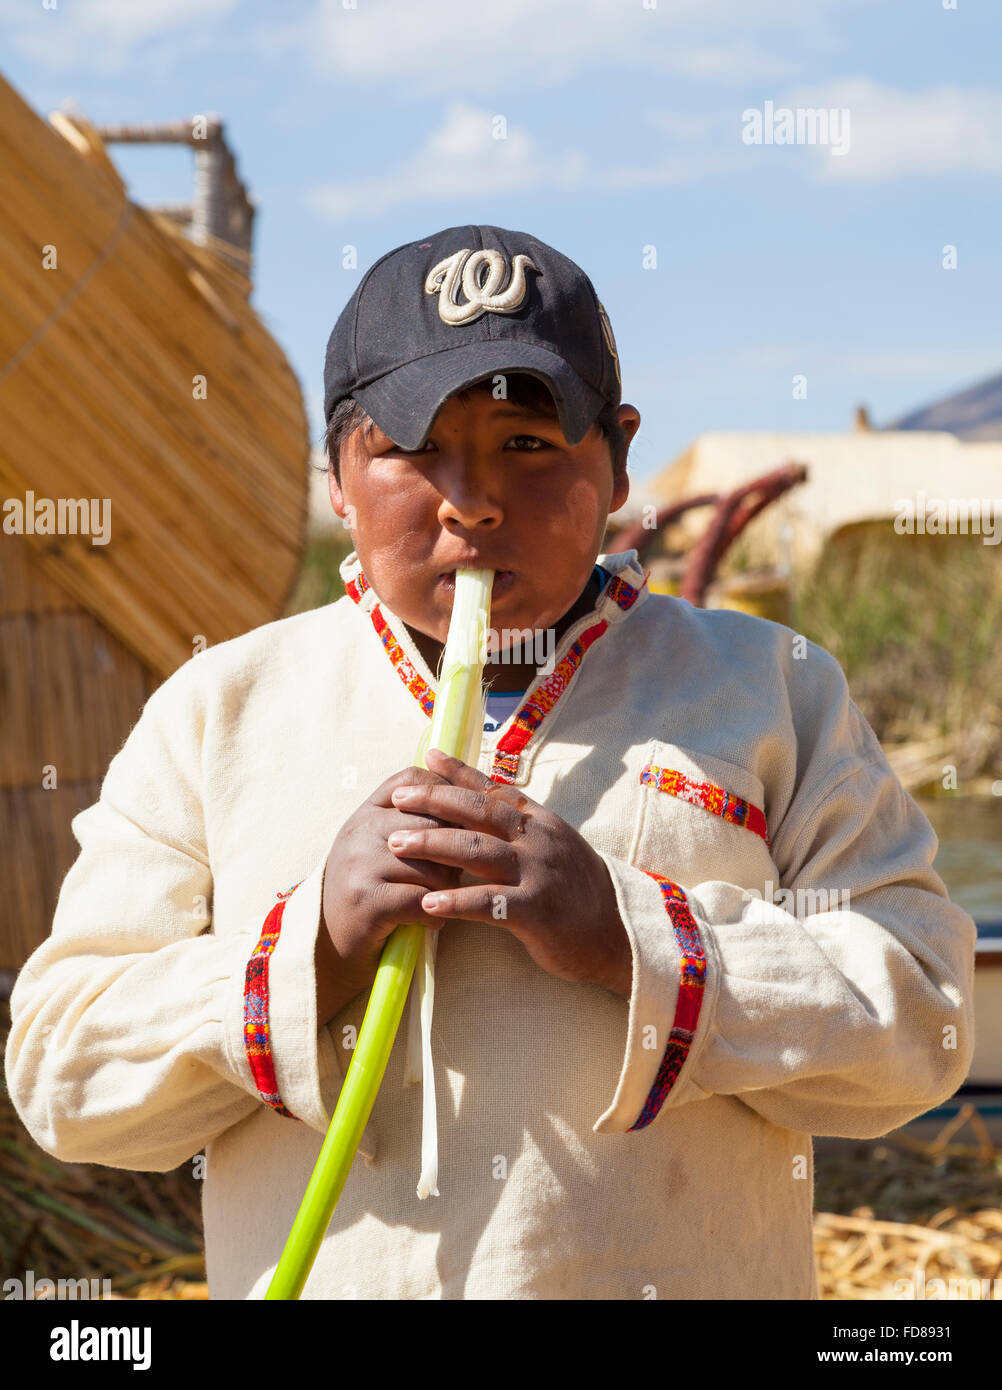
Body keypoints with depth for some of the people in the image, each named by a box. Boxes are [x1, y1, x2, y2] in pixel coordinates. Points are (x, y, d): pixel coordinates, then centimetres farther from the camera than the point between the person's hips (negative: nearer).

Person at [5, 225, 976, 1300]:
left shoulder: (770, 690, 3)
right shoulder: (216, 712, 4)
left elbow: (921, 1023, -5)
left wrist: (629, 939, -17)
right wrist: (313, 950, -15)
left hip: (686, 1273, 0)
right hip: (331, 1277, 0)